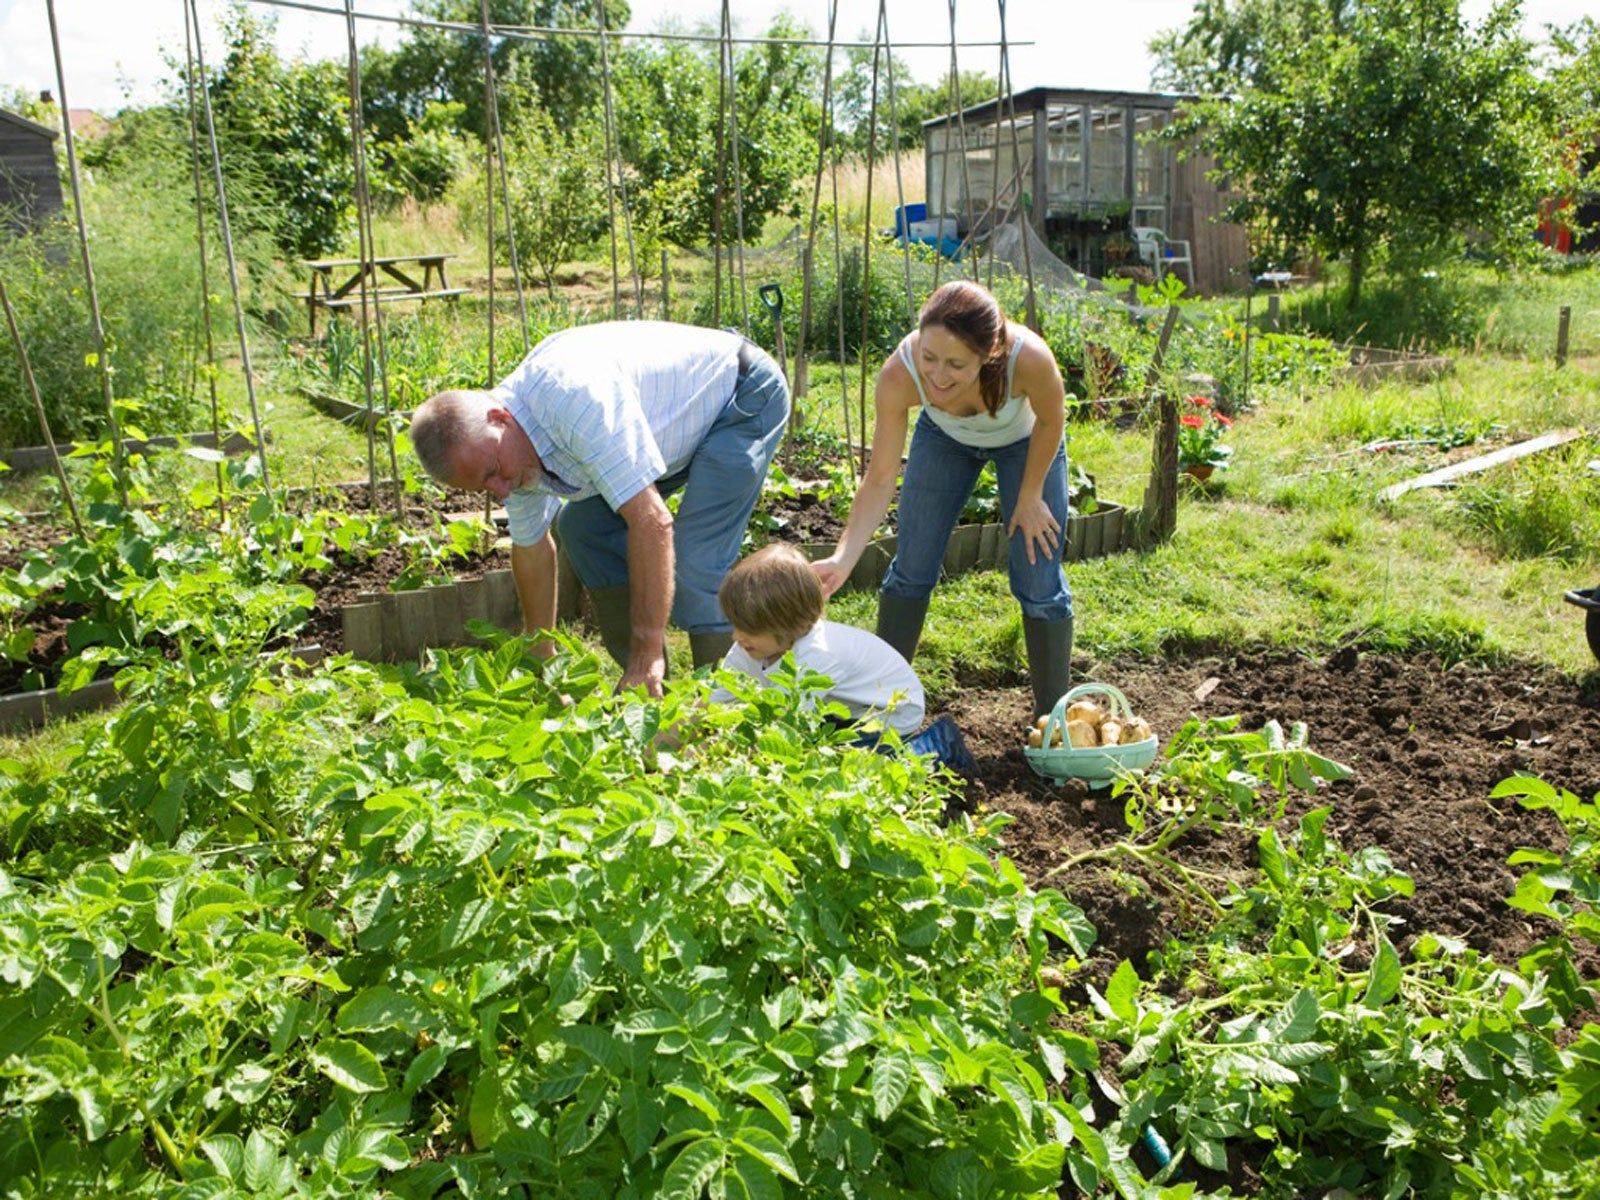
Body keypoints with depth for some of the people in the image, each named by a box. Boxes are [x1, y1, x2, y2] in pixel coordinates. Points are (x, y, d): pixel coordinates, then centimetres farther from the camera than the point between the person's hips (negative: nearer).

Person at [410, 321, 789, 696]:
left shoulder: (576, 397, -37)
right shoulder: (498, 450, -8)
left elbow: (652, 522, -39)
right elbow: (531, 546, 7)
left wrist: (648, 652, -36)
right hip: (683, 431, 9)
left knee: (692, 569, -22)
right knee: (583, 527, 2)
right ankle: (646, 681, 10)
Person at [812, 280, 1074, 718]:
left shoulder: (1028, 358, -44)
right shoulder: (899, 375, -39)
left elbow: (1051, 422, -20)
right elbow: (880, 479, -30)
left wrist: (1030, 497, -11)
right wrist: (843, 558, -41)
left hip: (1025, 439, -1)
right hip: (945, 436, 2)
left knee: (1039, 582, -3)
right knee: (910, 569, 1)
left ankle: (1053, 717, 15)